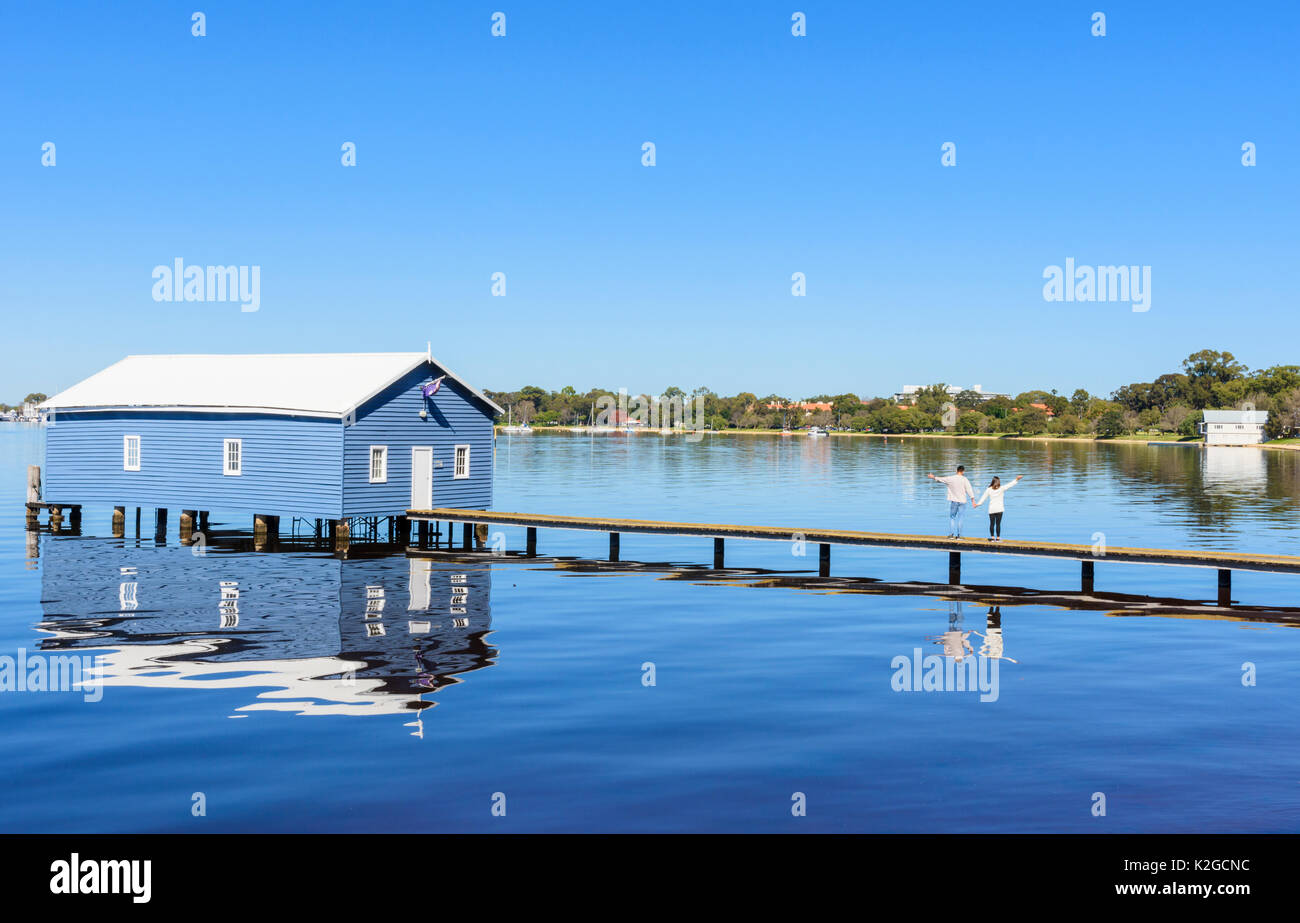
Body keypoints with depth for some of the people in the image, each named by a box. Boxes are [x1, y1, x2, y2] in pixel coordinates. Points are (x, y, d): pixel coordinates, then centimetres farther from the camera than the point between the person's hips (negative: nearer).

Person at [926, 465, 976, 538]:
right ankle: (958, 535, 6)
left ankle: (951, 534, 2)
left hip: (953, 501, 0)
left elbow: (941, 479, 9)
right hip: (962, 501, 0)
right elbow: (970, 490, -8)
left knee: (952, 517, 9)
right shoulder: (964, 480, -4)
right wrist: (973, 501, -8)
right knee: (960, 518, 6)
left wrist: (933, 477, 27)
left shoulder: (950, 478, -3)